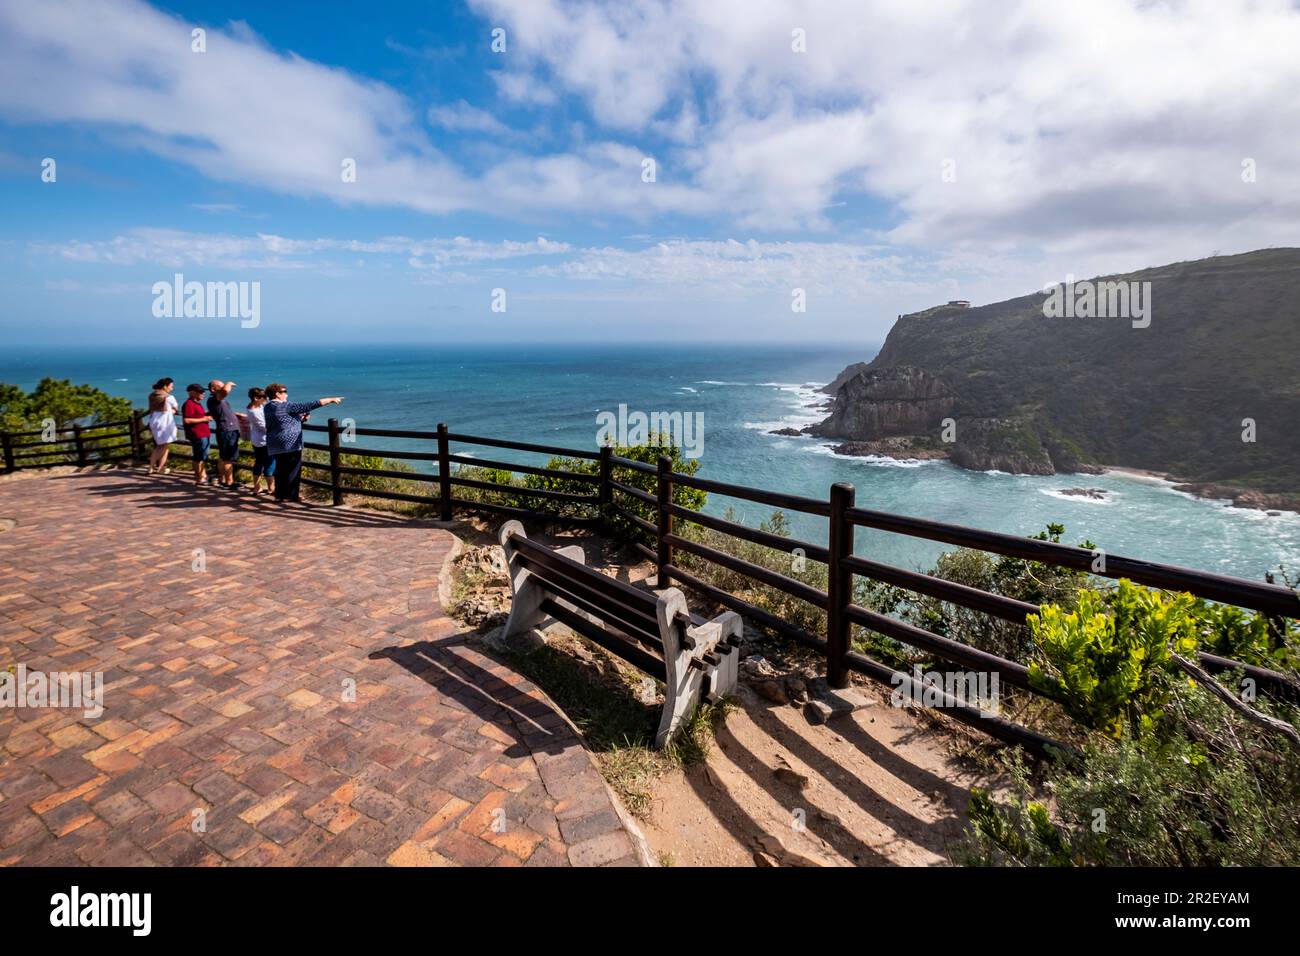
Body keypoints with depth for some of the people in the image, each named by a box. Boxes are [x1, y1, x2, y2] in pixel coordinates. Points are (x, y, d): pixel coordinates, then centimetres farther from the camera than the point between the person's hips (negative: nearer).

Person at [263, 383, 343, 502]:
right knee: (293, 470, 0)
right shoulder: (286, 406, -14)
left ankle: (279, 495, 19)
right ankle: (290, 496, 4)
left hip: (275, 445, 8)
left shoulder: (267, 408, 12)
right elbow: (310, 405, -14)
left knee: (280, 469, 15)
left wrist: (301, 418, 13)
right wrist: (330, 400, -9)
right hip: (291, 444, -8)